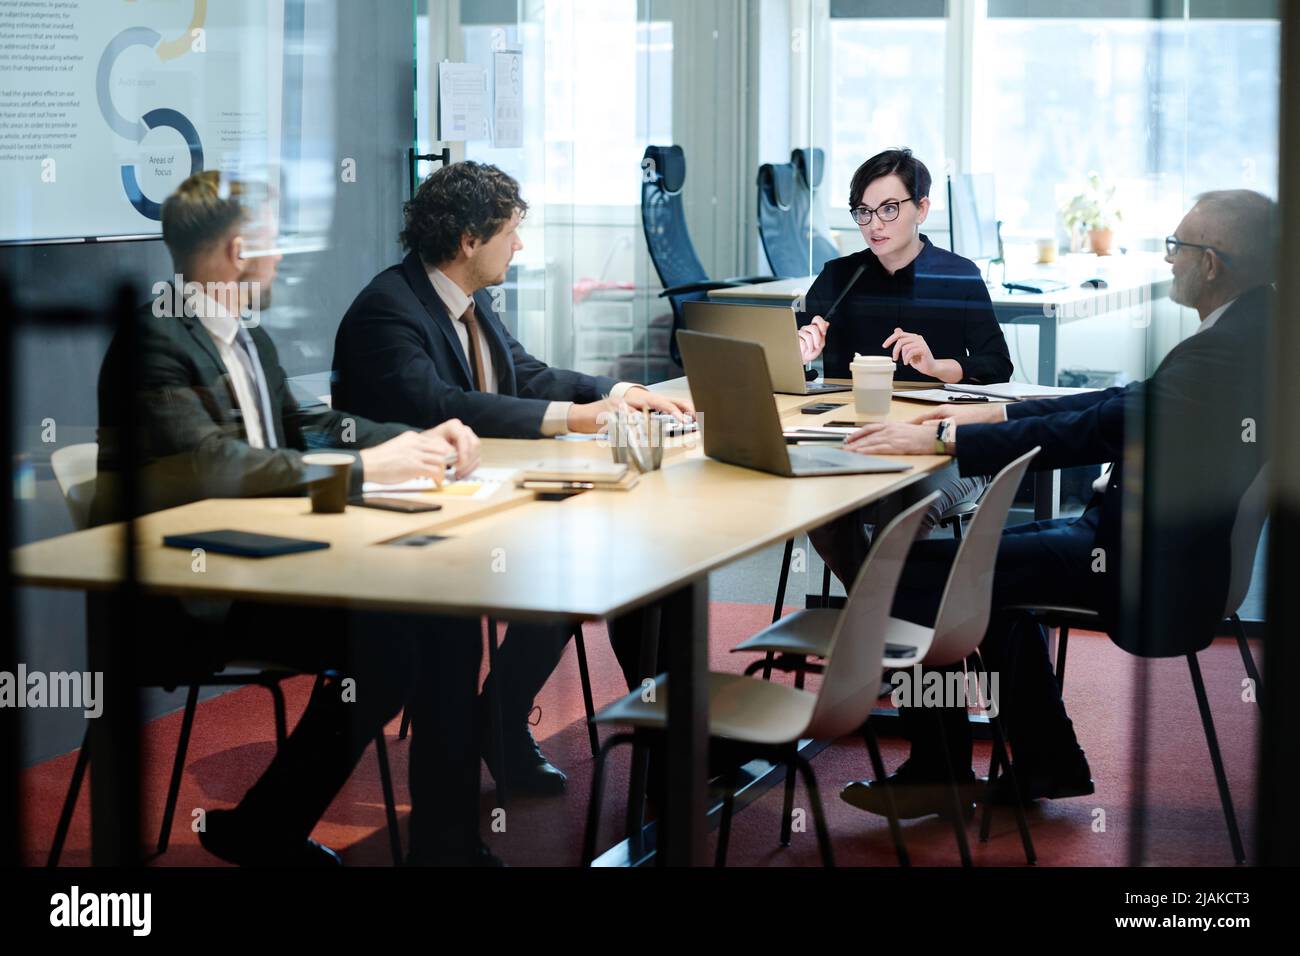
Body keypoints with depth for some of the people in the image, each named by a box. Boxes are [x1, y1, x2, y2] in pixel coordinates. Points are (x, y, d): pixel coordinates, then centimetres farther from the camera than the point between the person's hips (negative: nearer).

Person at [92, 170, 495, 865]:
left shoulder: (244, 329, 13)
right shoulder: (155, 340, -15)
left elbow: (298, 424, 21)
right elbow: (211, 465, -27)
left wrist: (415, 441, 4)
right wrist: (364, 467, -23)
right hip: (190, 595, -9)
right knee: (382, 649, -25)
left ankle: (446, 840, -2)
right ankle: (260, 834, -6)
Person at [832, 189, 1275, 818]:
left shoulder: (1218, 353, -25)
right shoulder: (1257, 327, 6)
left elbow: (1087, 434, -27)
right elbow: (1135, 402, 12)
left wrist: (940, 439, -22)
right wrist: (995, 414, 9)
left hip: (1147, 566, -10)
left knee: (919, 570, -10)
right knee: (994, 560, 26)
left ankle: (938, 774, 6)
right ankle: (1047, 764, 27)